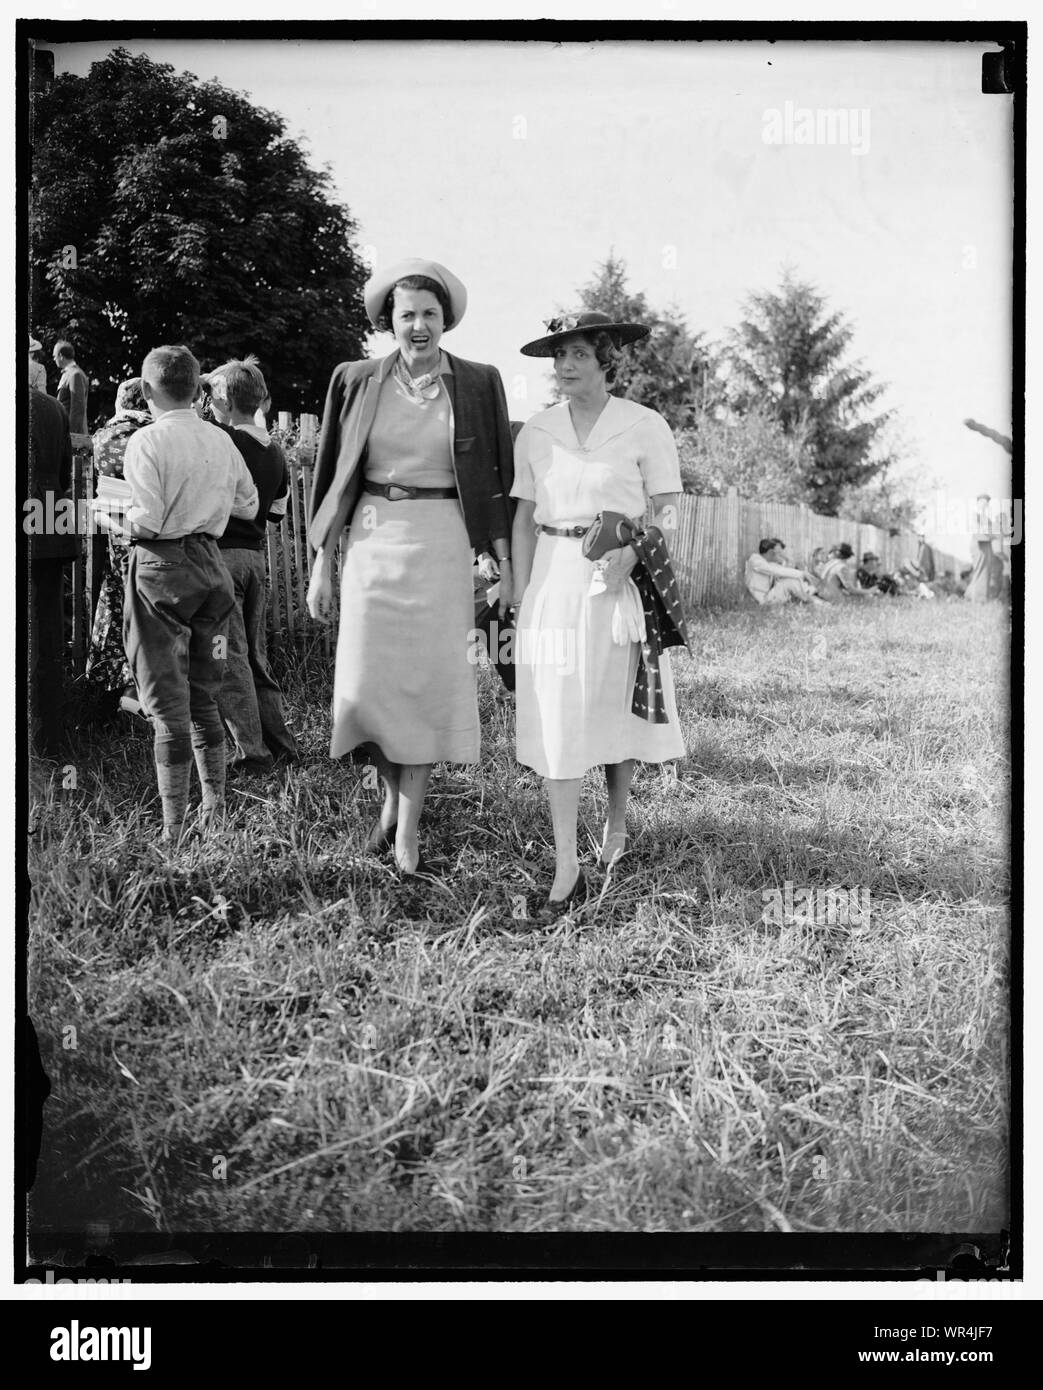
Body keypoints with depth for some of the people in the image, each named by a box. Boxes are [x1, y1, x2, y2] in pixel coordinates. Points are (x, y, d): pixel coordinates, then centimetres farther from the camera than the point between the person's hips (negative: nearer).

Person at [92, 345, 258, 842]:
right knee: (203, 696, 15)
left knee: (167, 703, -2)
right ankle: (215, 814, 20)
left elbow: (145, 523, -17)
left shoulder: (148, 441, -11)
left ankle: (174, 830, 0)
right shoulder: (220, 440, 7)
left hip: (162, 567, -6)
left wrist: (106, 516, 0)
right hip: (211, 563, 6)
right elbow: (248, 504, 17)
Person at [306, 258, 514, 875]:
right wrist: (322, 564, 5)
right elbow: (334, 477, 9)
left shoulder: (478, 384, 4)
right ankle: (393, 794, 25)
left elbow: (495, 479, 6)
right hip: (373, 540, 1)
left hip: (442, 545, -1)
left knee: (430, 683, -1)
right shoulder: (357, 381, 6)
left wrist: (505, 563, 0)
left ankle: (409, 829, 8)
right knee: (366, 685, -1)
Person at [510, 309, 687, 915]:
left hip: (620, 579, -2)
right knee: (556, 718, -3)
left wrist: (631, 553, -20)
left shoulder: (645, 427, -2)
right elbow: (525, 519, 10)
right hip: (555, 582, 2)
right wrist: (521, 597, 4)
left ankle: (617, 823, 37)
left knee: (617, 708, 10)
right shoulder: (537, 432, 7)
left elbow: (669, 512, -1)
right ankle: (567, 870, -1)